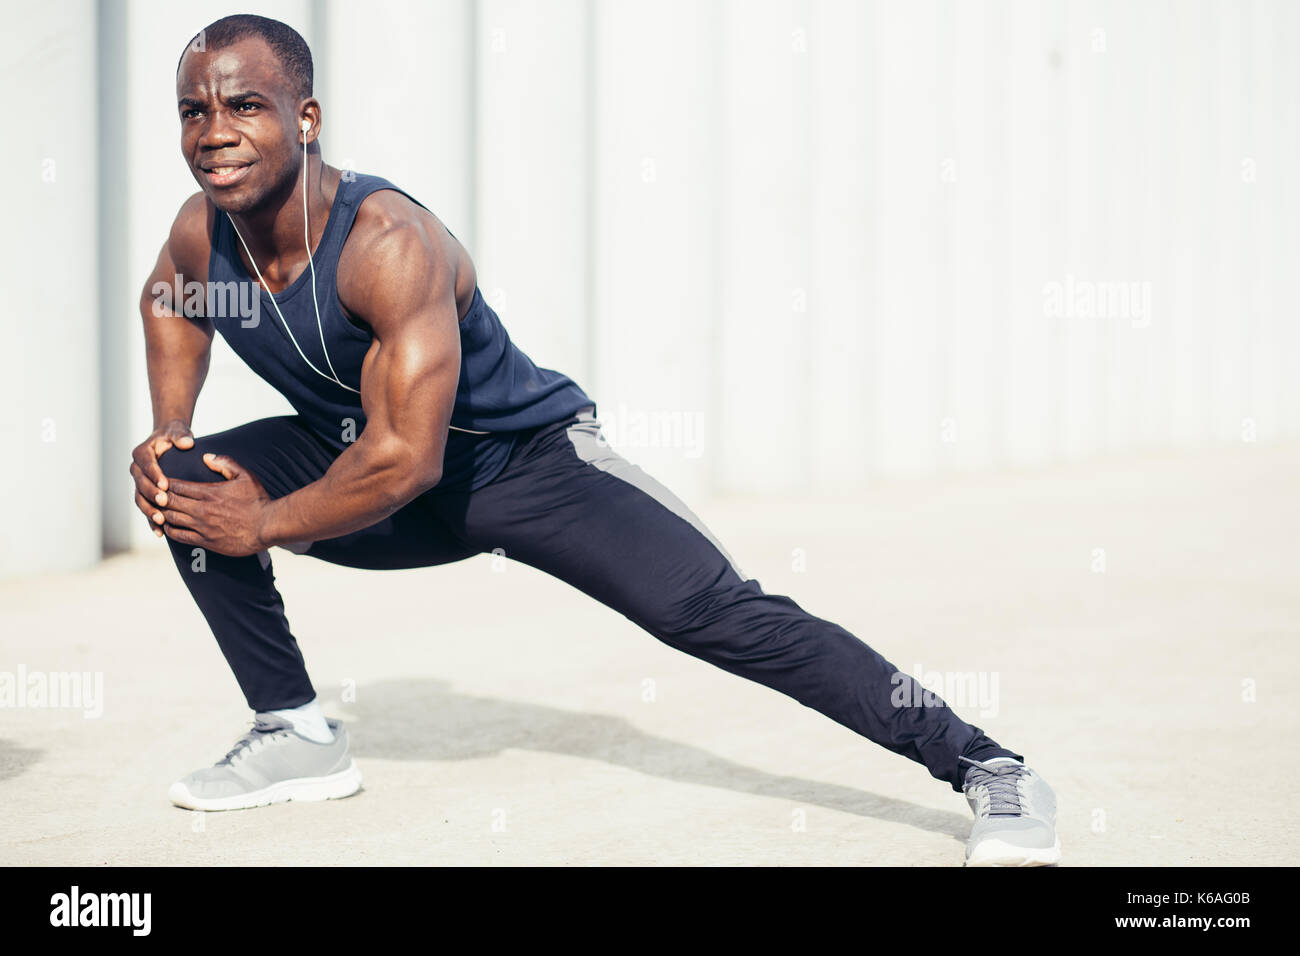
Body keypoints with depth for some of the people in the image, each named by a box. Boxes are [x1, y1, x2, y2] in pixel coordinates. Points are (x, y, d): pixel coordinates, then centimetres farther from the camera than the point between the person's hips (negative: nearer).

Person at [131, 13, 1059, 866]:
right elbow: (168, 300, 16)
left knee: (722, 616, -21)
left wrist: (264, 524, -24)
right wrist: (171, 426, 0)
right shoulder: (201, 234, -12)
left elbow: (403, 460, -36)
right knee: (187, 482, -7)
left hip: (533, 462, -7)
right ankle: (297, 737, 8)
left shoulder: (388, 242, -34)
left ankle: (992, 771, -16)